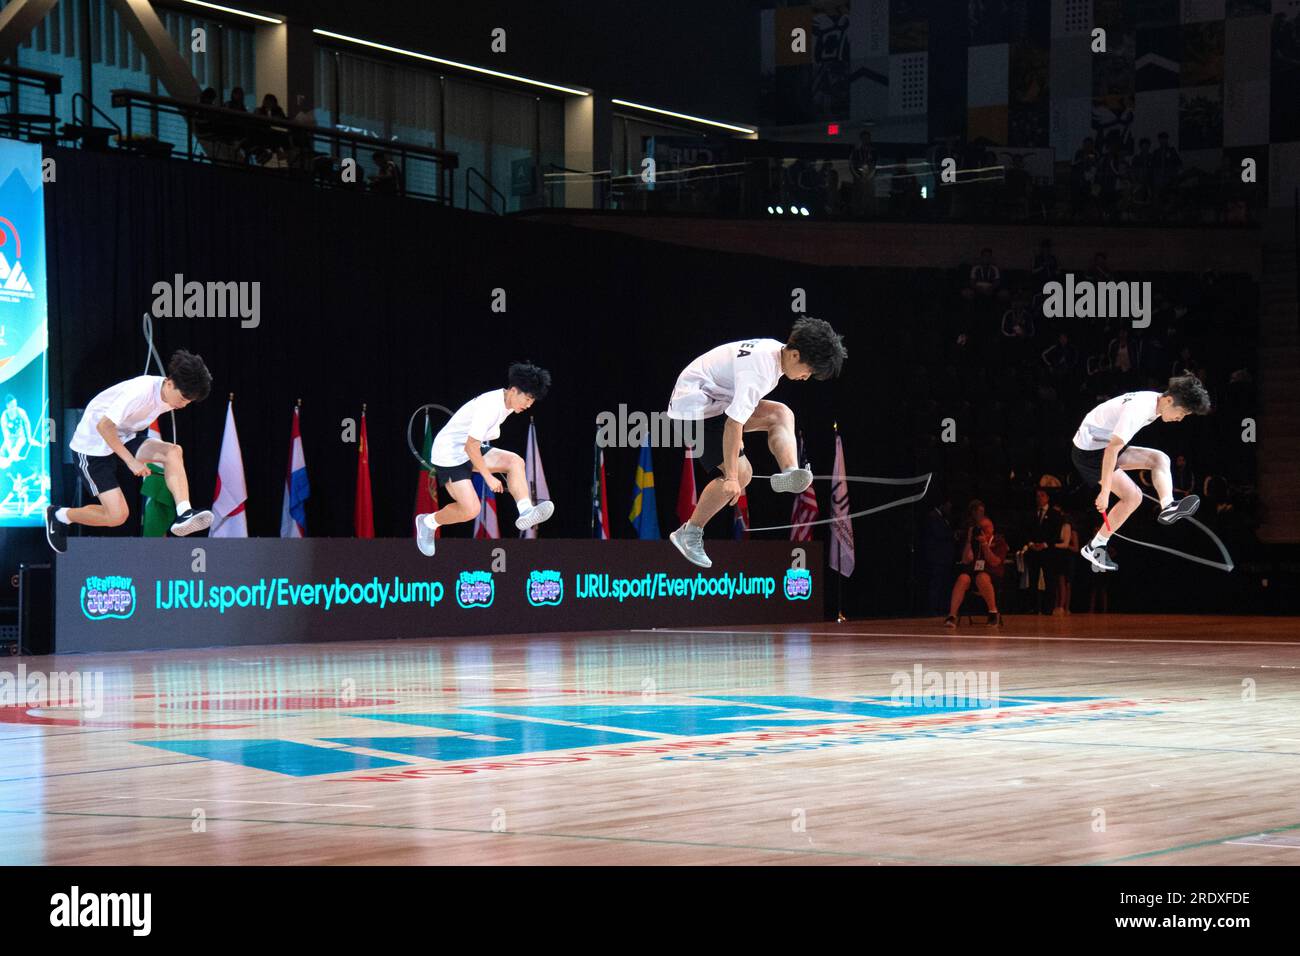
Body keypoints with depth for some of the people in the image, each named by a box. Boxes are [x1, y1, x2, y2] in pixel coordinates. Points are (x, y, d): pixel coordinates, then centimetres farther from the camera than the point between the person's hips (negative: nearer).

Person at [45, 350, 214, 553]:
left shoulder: (170, 394, -5)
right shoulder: (141, 391, -30)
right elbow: (104, 426, -29)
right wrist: (131, 460, -27)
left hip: (125, 439, 8)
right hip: (93, 445, -8)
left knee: (173, 451, -19)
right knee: (117, 516, -11)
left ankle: (183, 513, -27)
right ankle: (58, 516, 13)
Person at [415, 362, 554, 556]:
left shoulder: (506, 402, 1)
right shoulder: (489, 407, -29)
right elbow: (470, 447, -26)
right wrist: (489, 477, -21)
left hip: (471, 450, 9)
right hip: (449, 454, -9)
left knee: (515, 461, -14)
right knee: (471, 510, -16)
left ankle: (525, 512, -23)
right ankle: (428, 522, 8)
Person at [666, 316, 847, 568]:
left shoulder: (775, 349, 2)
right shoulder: (760, 370, -28)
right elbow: (733, 423, -31)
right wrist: (731, 477, -29)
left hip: (717, 400, 10)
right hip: (694, 406, -10)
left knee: (780, 414, -2)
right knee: (741, 473, -15)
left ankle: (789, 473, -19)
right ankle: (688, 534, -5)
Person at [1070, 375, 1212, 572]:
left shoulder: (1155, 401, 0)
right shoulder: (1138, 409, -30)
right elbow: (1112, 449, -33)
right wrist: (1105, 491, -31)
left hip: (1106, 443, 10)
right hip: (1088, 451, -10)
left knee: (1159, 459, 1)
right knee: (1132, 496, -14)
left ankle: (1167, 506, -17)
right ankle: (1094, 548, -5)